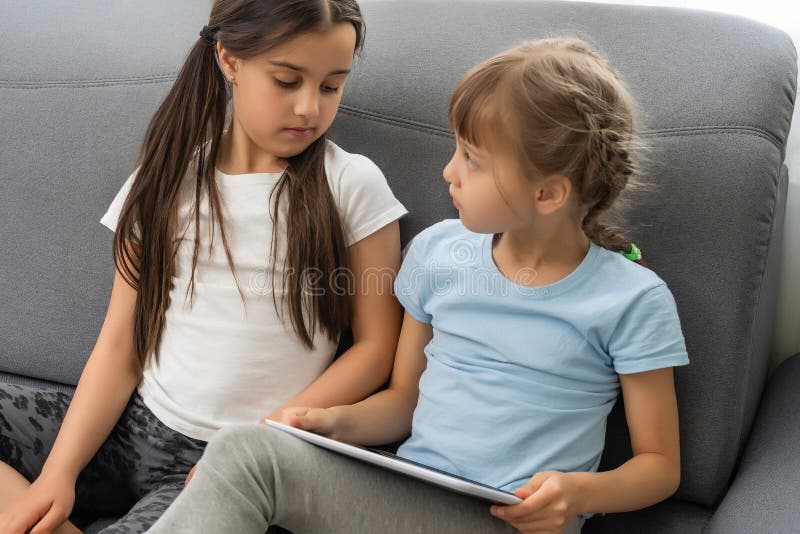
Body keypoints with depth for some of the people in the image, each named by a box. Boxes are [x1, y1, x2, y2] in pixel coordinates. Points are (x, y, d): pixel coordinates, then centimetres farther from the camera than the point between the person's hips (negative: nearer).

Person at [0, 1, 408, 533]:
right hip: (131, 425, 4)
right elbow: (121, 345, 3)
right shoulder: (167, 178, 5)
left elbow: (376, 346, -2)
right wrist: (59, 473, -9)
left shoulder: (353, 185, -3)